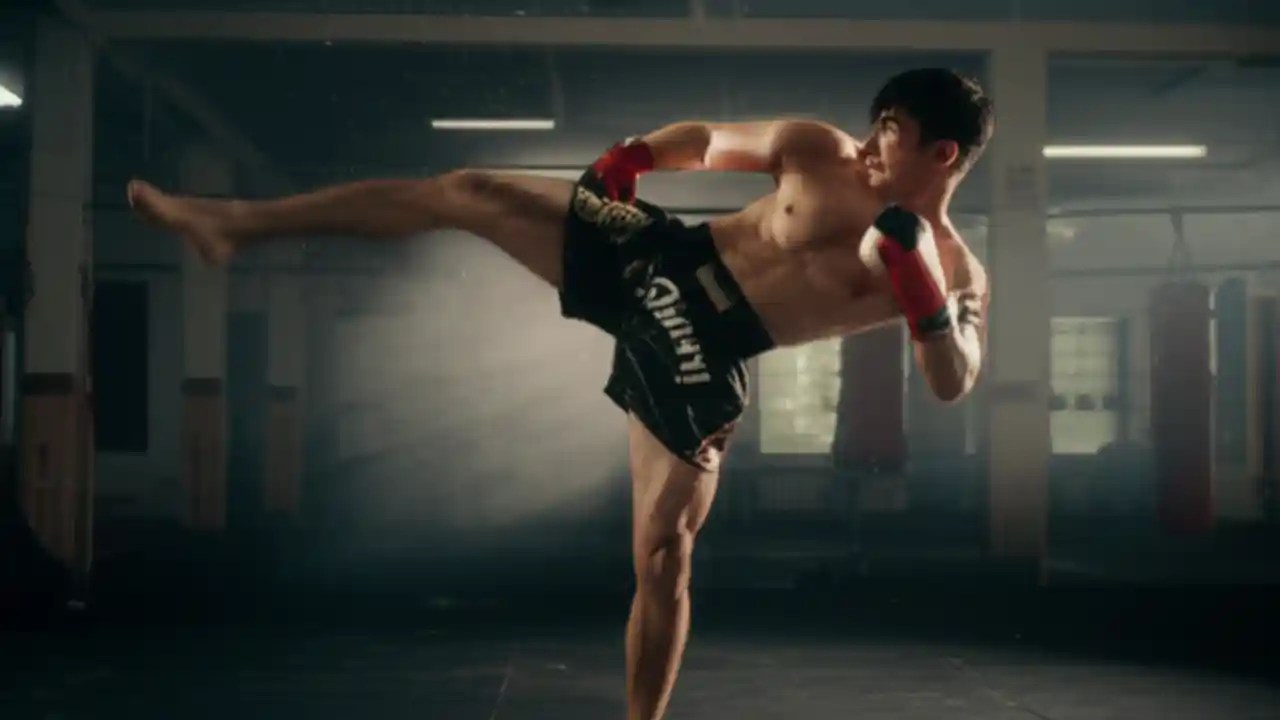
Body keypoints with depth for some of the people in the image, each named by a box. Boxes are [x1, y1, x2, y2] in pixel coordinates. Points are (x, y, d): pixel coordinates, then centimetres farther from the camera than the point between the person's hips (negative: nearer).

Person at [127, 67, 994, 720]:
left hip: (704, 358, -3)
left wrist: (916, 273, -28)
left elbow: (954, 383, -19)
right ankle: (238, 222, 7)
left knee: (664, 550, -7)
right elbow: (706, 139, 15)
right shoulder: (819, 151, 2)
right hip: (658, 260, 4)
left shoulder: (954, 270, -7)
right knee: (466, 191, -2)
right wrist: (631, 156, -3)